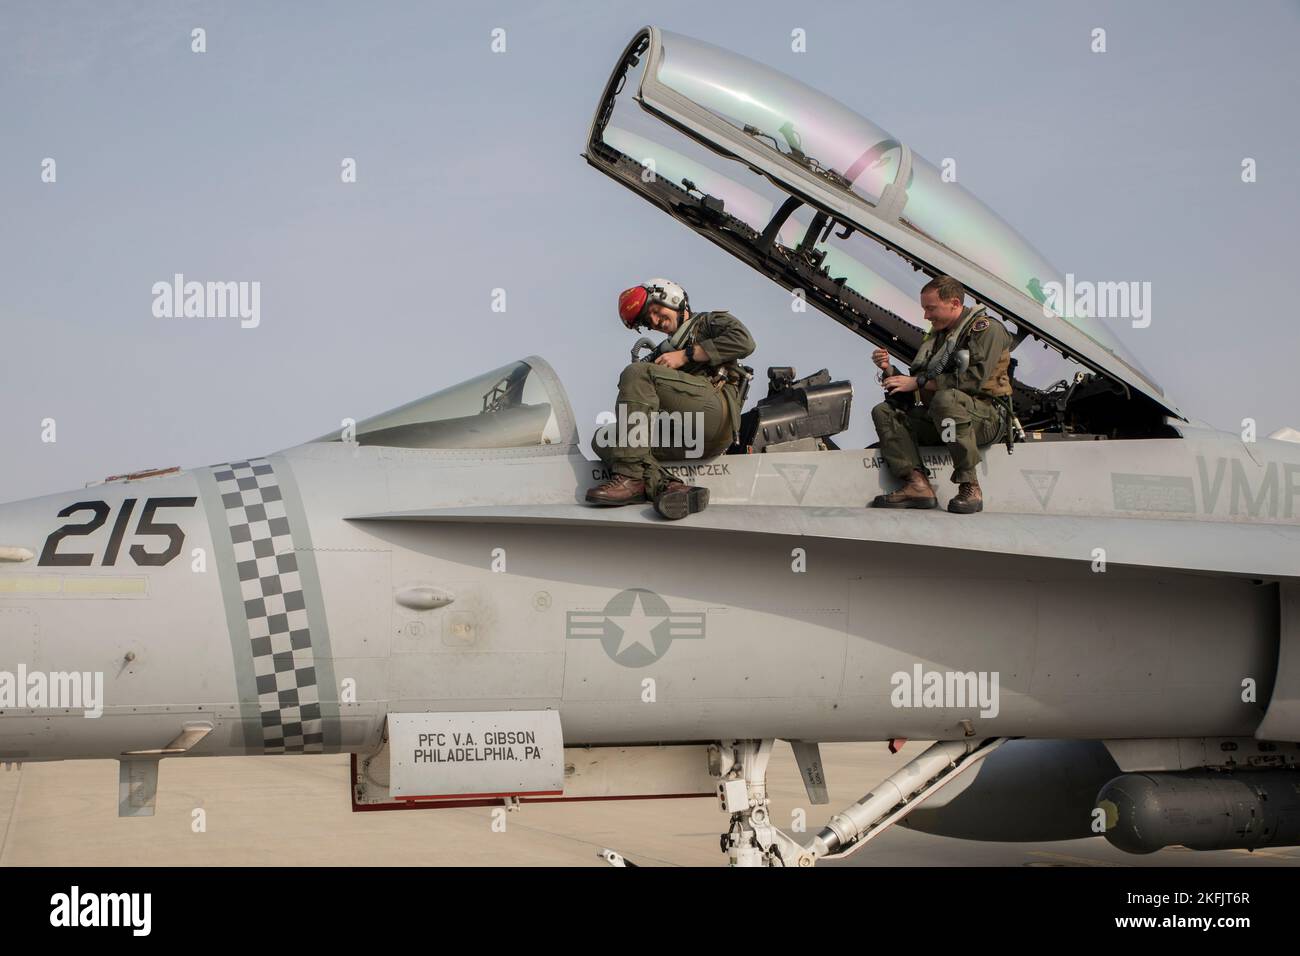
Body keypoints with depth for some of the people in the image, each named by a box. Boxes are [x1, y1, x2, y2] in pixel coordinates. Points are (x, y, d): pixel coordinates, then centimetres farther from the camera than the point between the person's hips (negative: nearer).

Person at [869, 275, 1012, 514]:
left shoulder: (986, 328, -1)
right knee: (884, 412, -7)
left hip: (985, 416, -8)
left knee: (945, 398, -38)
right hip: (936, 420, 8)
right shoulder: (934, 337, 22)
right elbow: (915, 394, 21)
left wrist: (919, 382, -15)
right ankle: (917, 483, -27)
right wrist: (889, 371, 3)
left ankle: (970, 487, -32)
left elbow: (975, 378, -18)